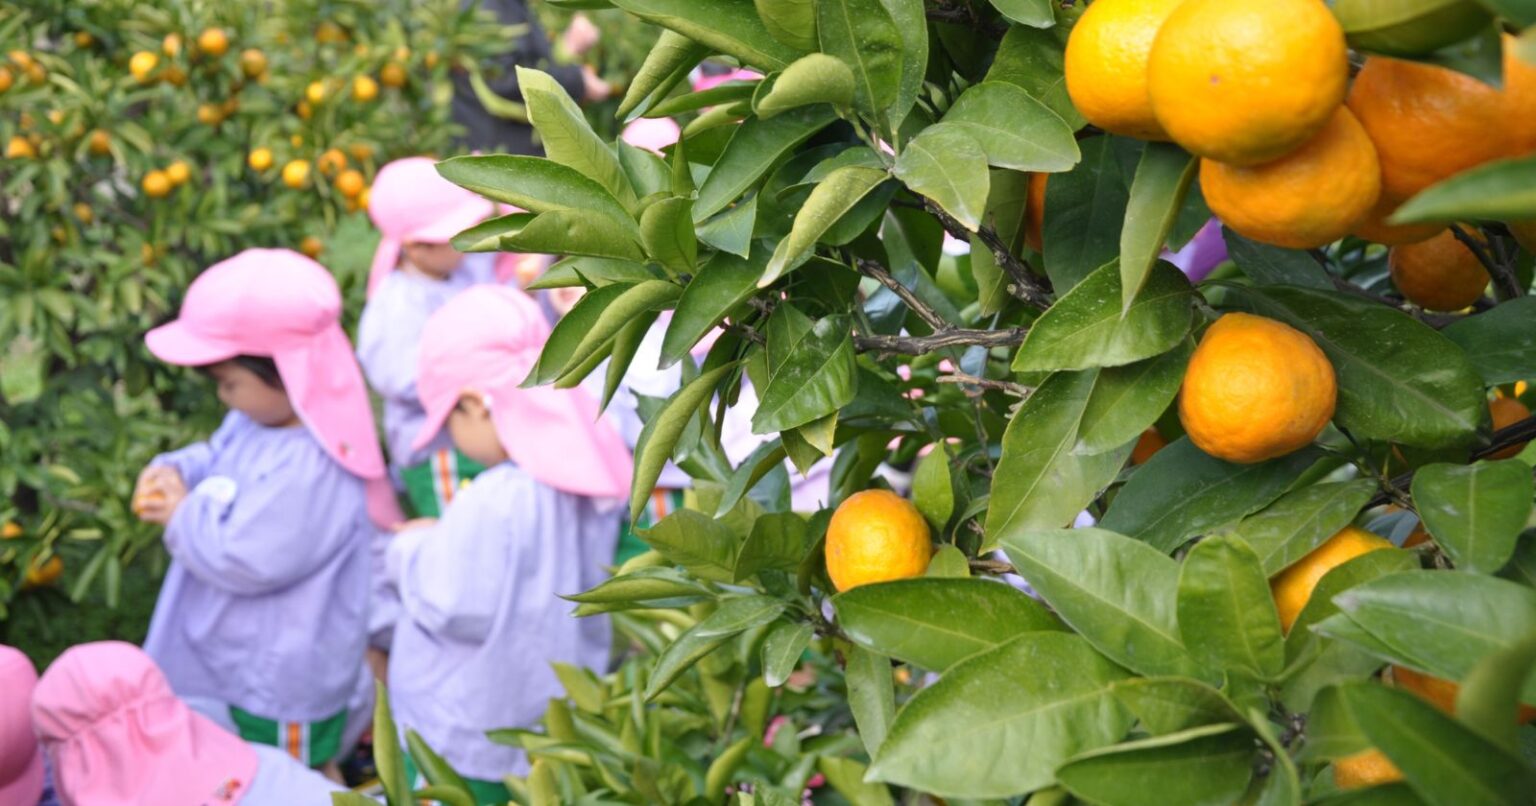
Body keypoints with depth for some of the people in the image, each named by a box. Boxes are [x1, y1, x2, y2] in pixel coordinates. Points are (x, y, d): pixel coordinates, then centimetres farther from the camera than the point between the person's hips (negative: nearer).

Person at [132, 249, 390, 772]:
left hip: (284, 688, -10)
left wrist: (183, 516, -16)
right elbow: (218, 457, 14)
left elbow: (245, 560, -32)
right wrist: (176, 471, -9)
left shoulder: (311, 472, -35)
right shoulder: (259, 418, -4)